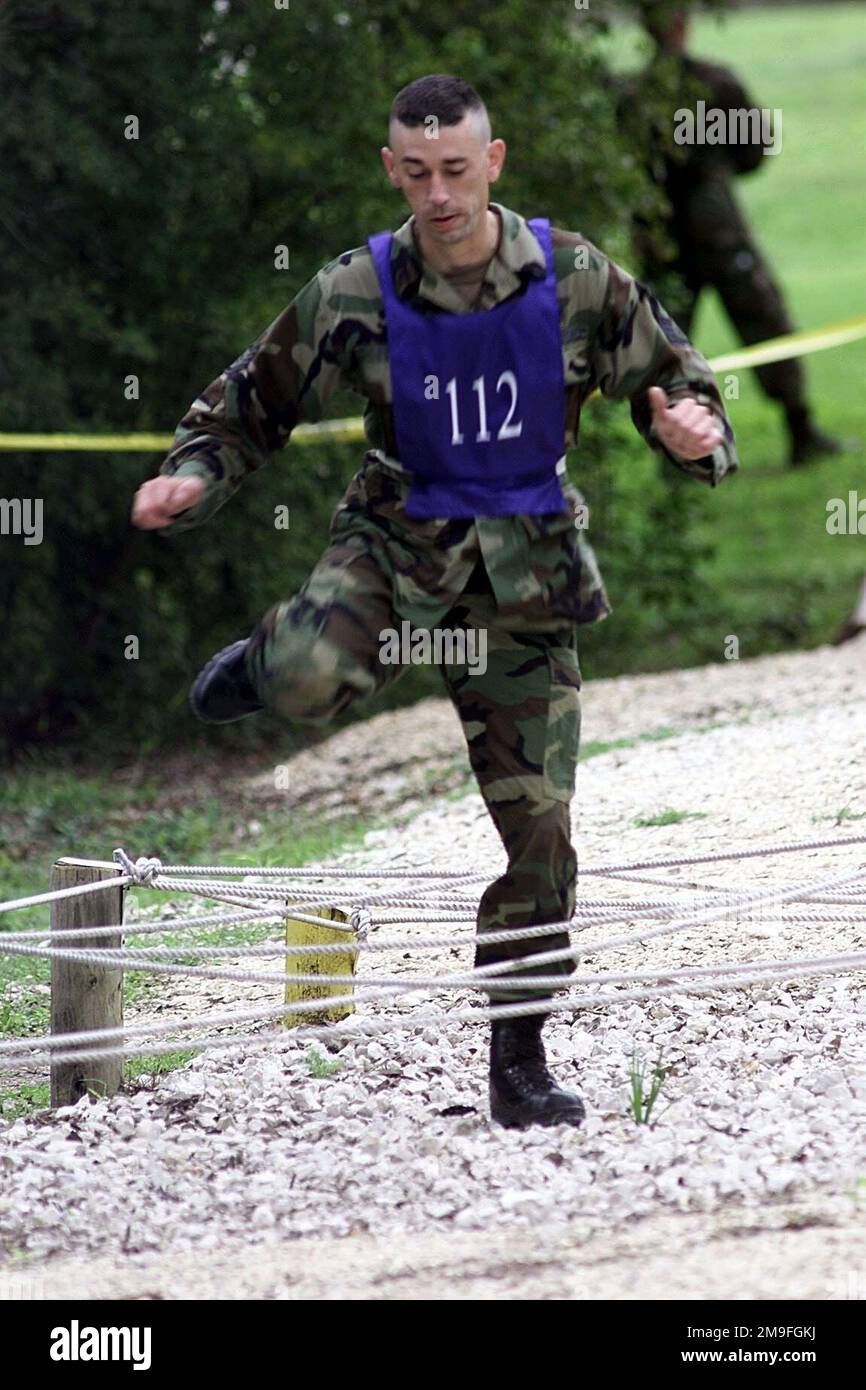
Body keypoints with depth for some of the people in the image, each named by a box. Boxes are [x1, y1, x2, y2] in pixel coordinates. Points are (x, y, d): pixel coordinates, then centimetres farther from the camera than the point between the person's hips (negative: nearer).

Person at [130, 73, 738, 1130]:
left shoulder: (576, 280, -6)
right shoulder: (357, 294, -7)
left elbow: (674, 381, 4)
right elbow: (250, 404, 4)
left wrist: (695, 433, -20)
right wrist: (190, 479, -15)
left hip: (522, 568, 1)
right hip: (402, 537, -1)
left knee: (538, 822, -1)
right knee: (312, 678, -35)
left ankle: (518, 1062, 13)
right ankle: (267, 659, 5)